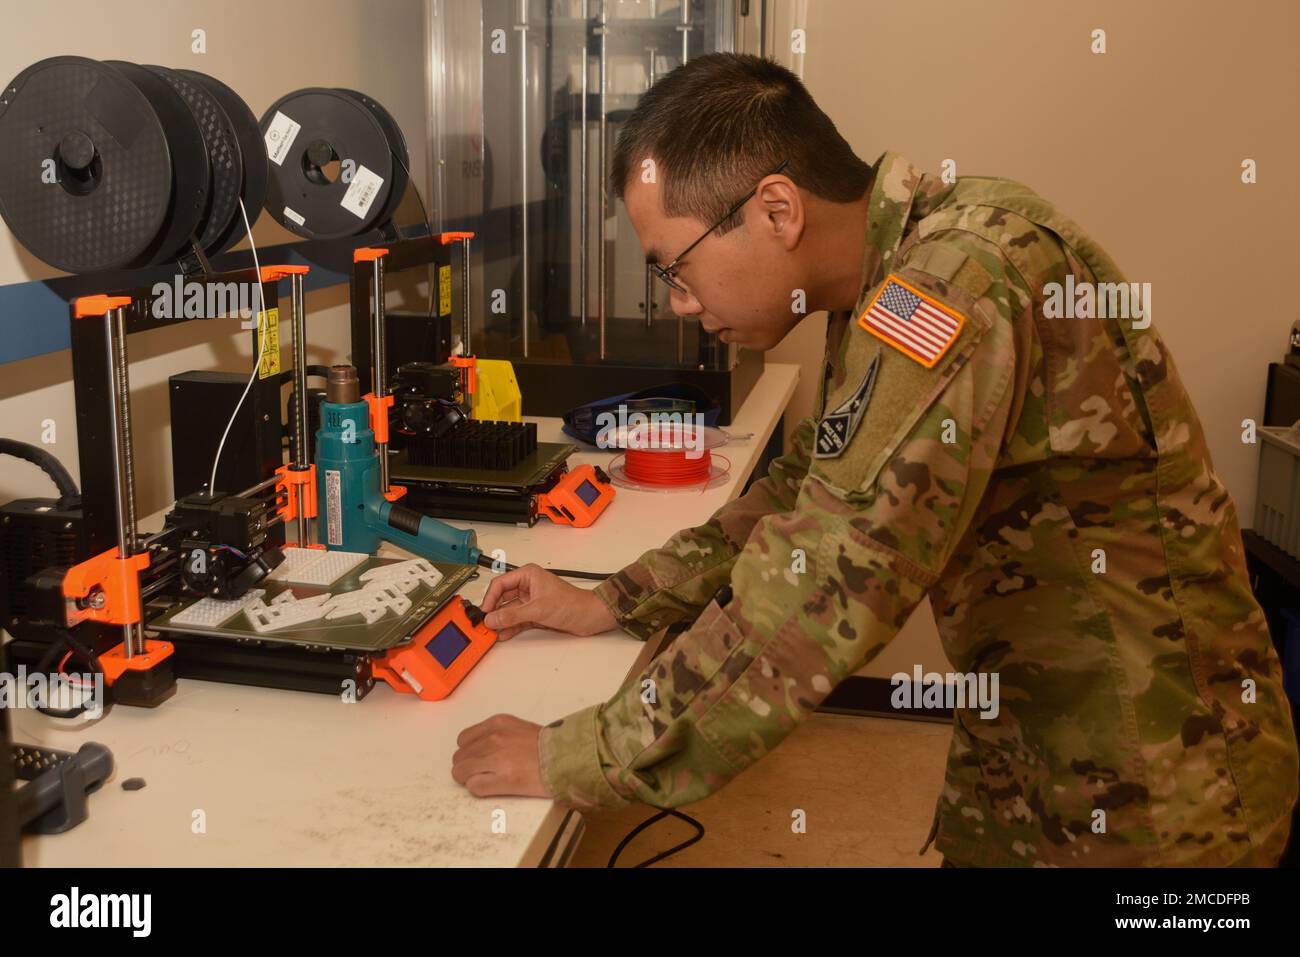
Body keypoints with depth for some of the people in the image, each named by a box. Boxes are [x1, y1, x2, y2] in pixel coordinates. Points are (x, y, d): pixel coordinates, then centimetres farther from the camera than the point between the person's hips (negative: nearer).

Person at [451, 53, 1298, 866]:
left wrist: (571, 760, -22)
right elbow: (812, 495, 11)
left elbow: (820, 597, -32)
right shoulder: (892, 279, 2)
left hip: (1146, 794, -7)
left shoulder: (961, 274, -28)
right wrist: (609, 605, 6)